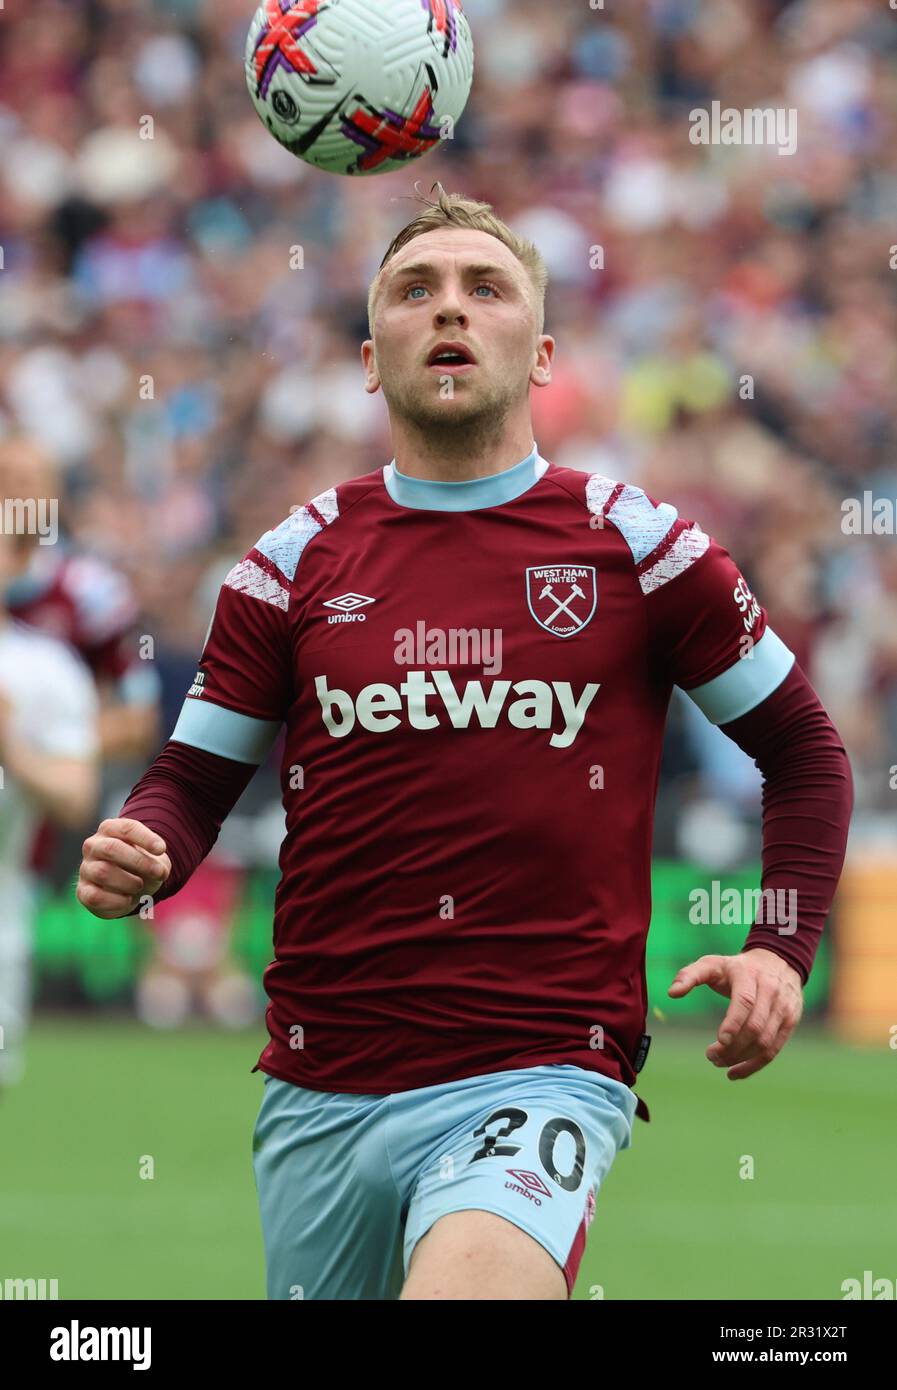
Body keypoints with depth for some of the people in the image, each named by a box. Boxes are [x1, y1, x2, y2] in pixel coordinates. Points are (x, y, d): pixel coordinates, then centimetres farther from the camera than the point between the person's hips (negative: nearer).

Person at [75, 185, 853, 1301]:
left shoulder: (634, 542, 3)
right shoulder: (299, 558, 8)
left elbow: (804, 749, 12)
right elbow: (195, 779, 13)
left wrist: (781, 949, -1)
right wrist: (136, 851, -10)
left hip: (543, 1074, -4)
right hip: (320, 1097, 4)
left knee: (472, 1282, -35)